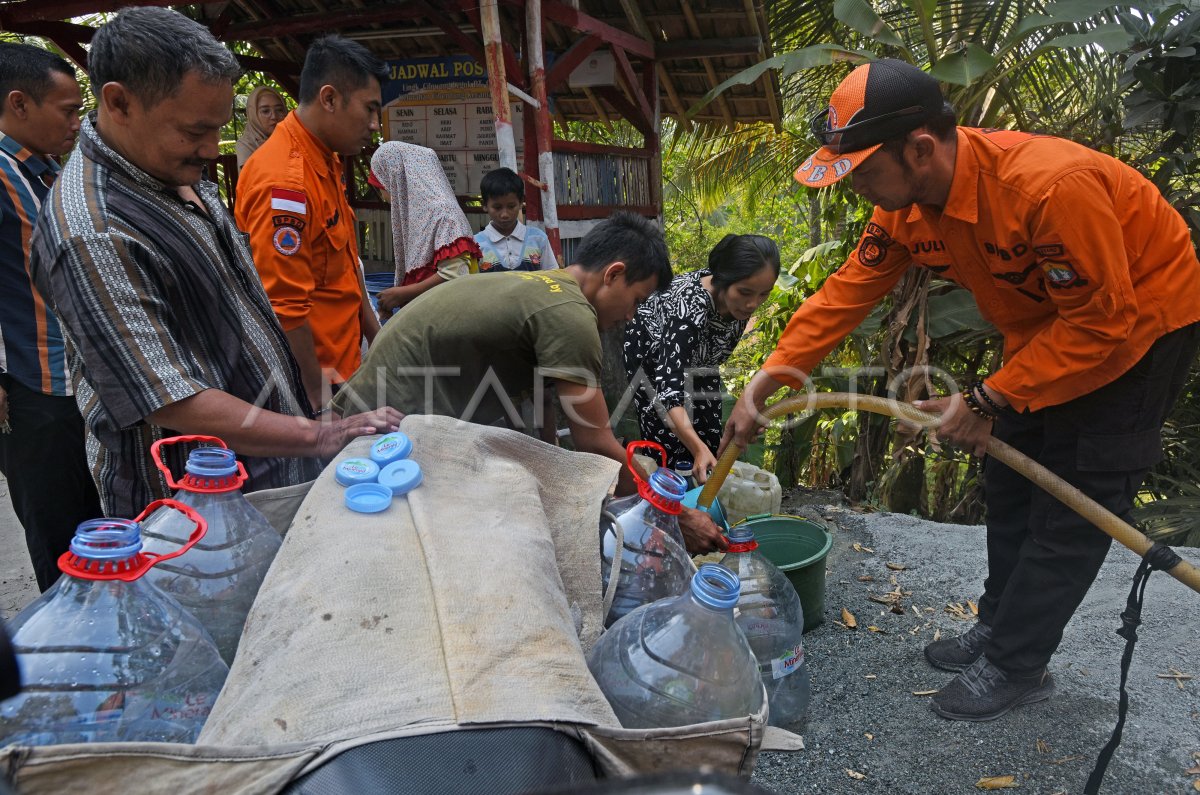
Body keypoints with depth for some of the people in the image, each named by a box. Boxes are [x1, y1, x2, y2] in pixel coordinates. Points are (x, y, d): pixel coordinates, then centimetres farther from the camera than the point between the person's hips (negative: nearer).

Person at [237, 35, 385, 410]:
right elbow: (284, 306, -24)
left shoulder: (327, 163, 8)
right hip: (308, 382, -9)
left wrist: (372, 330, 17)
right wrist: (317, 394, -19)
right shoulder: (285, 180, -22)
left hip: (339, 363, 9)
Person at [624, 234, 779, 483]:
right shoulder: (689, 306, -45)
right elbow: (668, 387, -51)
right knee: (669, 444, -15)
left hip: (697, 355, 6)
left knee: (709, 443, 1)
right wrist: (699, 449, -62)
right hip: (651, 349, -5)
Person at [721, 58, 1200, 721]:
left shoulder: (1051, 184, -38)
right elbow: (847, 292, -12)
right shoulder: (904, 204, -15)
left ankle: (1014, 665, 9)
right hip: (1046, 324, 8)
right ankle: (1000, 626, 29)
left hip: (1138, 322, -7)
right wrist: (766, 382, -17)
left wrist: (986, 400, -28)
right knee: (1008, 478, 13)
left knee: (1073, 501, -5)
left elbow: (1102, 322, -31)